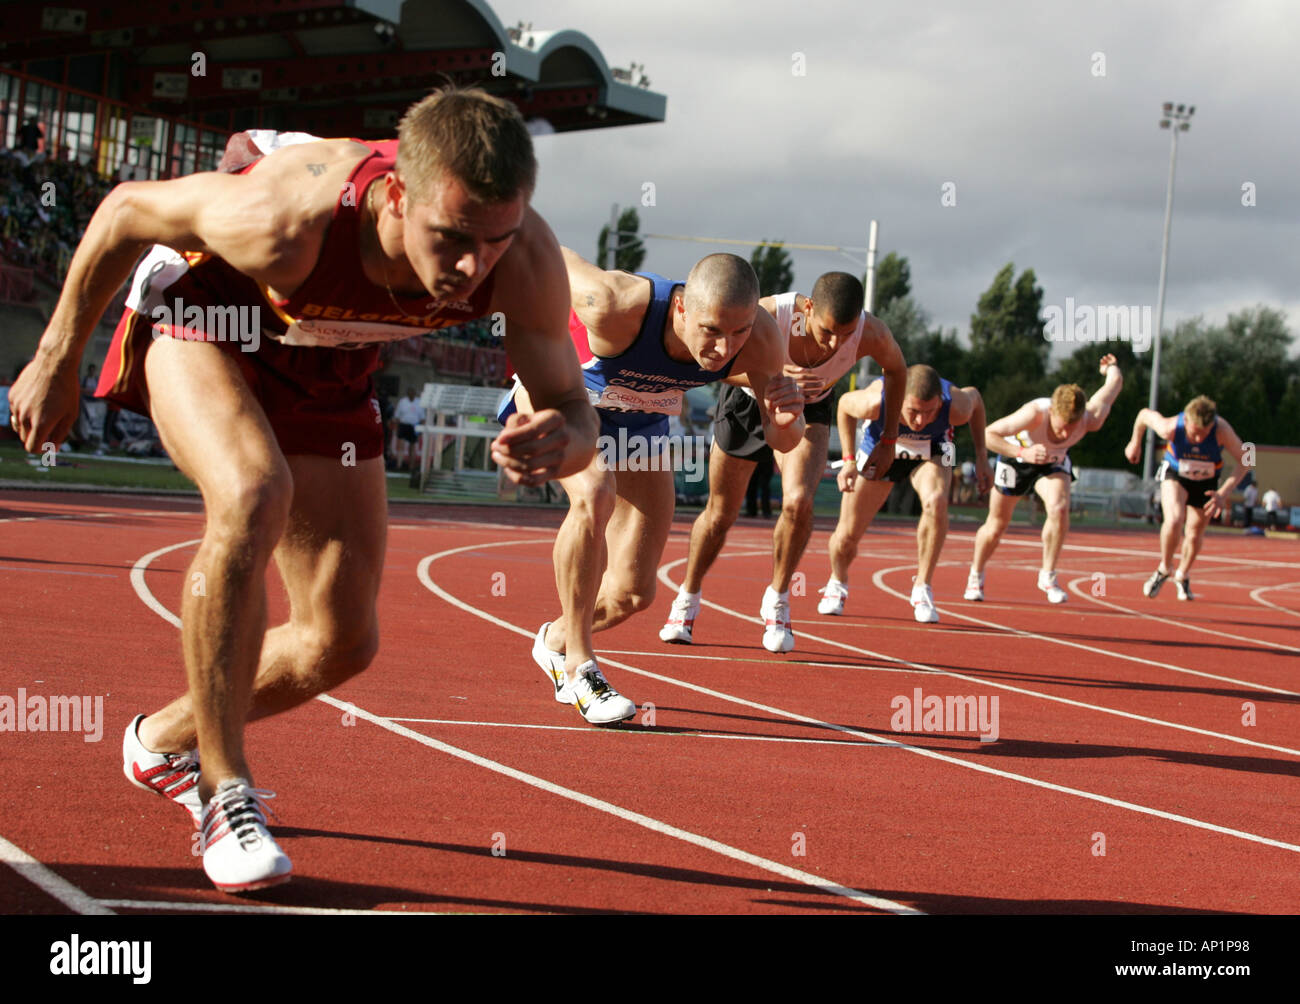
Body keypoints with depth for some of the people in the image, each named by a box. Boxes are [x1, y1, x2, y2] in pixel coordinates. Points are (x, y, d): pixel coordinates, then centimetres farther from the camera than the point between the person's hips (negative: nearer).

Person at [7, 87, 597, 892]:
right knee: (255, 496, -35)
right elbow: (129, 209, -23)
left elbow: (574, 411, -20)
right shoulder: (285, 219, -42)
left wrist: (560, 443, -45)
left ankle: (169, 740, 30)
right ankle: (225, 792, -21)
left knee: (345, 641, 3)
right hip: (200, 312, -4)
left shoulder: (526, 259, -32)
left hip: (324, 366, 5)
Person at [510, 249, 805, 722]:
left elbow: (780, 440, -18)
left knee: (633, 591, 2)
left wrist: (786, 419, -42)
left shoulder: (761, 339, -32)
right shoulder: (618, 306, -43)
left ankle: (556, 641, 35)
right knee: (594, 495, -35)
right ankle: (579, 666, -21)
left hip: (640, 421, 4)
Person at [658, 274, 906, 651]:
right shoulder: (768, 315, -39)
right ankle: (688, 599, 33)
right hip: (749, 400, -1)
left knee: (799, 502, -23)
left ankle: (777, 599, 1)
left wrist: (888, 440, -1)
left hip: (809, 409, 1)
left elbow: (896, 369, -8)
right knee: (720, 515, 8)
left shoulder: (871, 334, -32)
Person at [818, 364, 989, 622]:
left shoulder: (956, 408, -37)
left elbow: (974, 396, -10)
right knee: (846, 536, -1)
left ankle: (922, 589, -17)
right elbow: (845, 403, -13)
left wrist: (981, 455, -6)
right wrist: (849, 460, -14)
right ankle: (837, 583, 35)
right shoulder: (874, 402, -39)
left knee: (936, 502, -34)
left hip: (931, 449, 0)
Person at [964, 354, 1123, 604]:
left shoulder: (1091, 420, -34)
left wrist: (1111, 367, 10)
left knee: (1059, 508, -27)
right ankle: (976, 576, 38)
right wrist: (1023, 452, -49)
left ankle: (1048, 576, -9)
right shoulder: (1035, 413, -43)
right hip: (1016, 457, -2)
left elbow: (1115, 382, -15)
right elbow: (988, 434, -35)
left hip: (1053, 463, 2)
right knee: (996, 525, 9)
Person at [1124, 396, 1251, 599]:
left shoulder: (1222, 430, -37)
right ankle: (1163, 570, -1)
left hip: (1206, 482, 1)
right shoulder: (1170, 428, -35)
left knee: (1195, 533, 12)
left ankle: (1182, 576, 41)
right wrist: (1135, 443, 4)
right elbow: (1145, 414, -14)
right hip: (1175, 474, -1)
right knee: (1174, 520, -26)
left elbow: (1245, 461, -25)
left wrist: (1224, 493, -33)